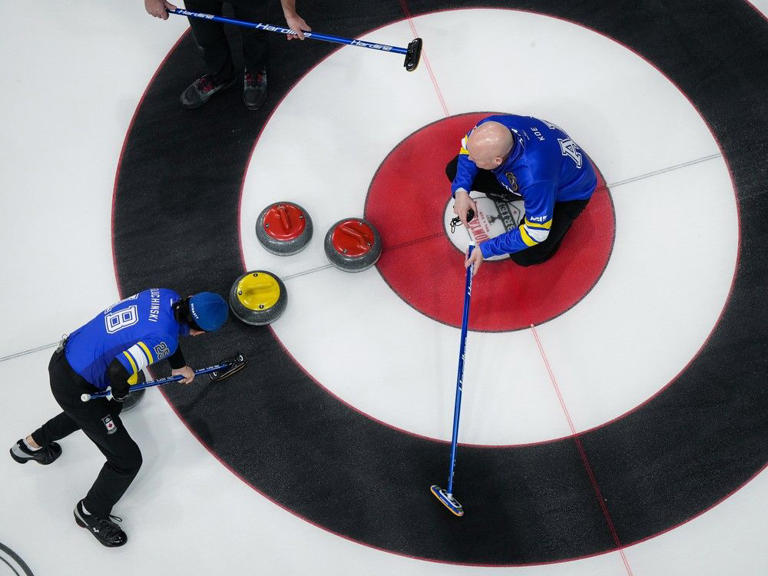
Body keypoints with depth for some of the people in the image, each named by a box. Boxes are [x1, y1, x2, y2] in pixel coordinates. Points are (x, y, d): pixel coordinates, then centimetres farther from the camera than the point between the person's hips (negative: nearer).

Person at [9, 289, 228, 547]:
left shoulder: (165, 295, -5)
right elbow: (119, 371, -37)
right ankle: (91, 513, 29)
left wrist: (178, 366, 20)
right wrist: (120, 392, -14)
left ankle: (33, 444, 56)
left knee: (107, 406, 39)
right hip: (74, 387, -9)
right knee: (127, 459, 3)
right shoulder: (164, 339, -29)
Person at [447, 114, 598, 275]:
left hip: (569, 191, -5)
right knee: (454, 170, -6)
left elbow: (536, 233, -31)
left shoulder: (534, 177, -47)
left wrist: (486, 249, -26)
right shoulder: (491, 126, -32)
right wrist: (461, 190, -21)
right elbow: (467, 146, -7)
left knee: (525, 256, -14)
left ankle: (563, 218, 12)